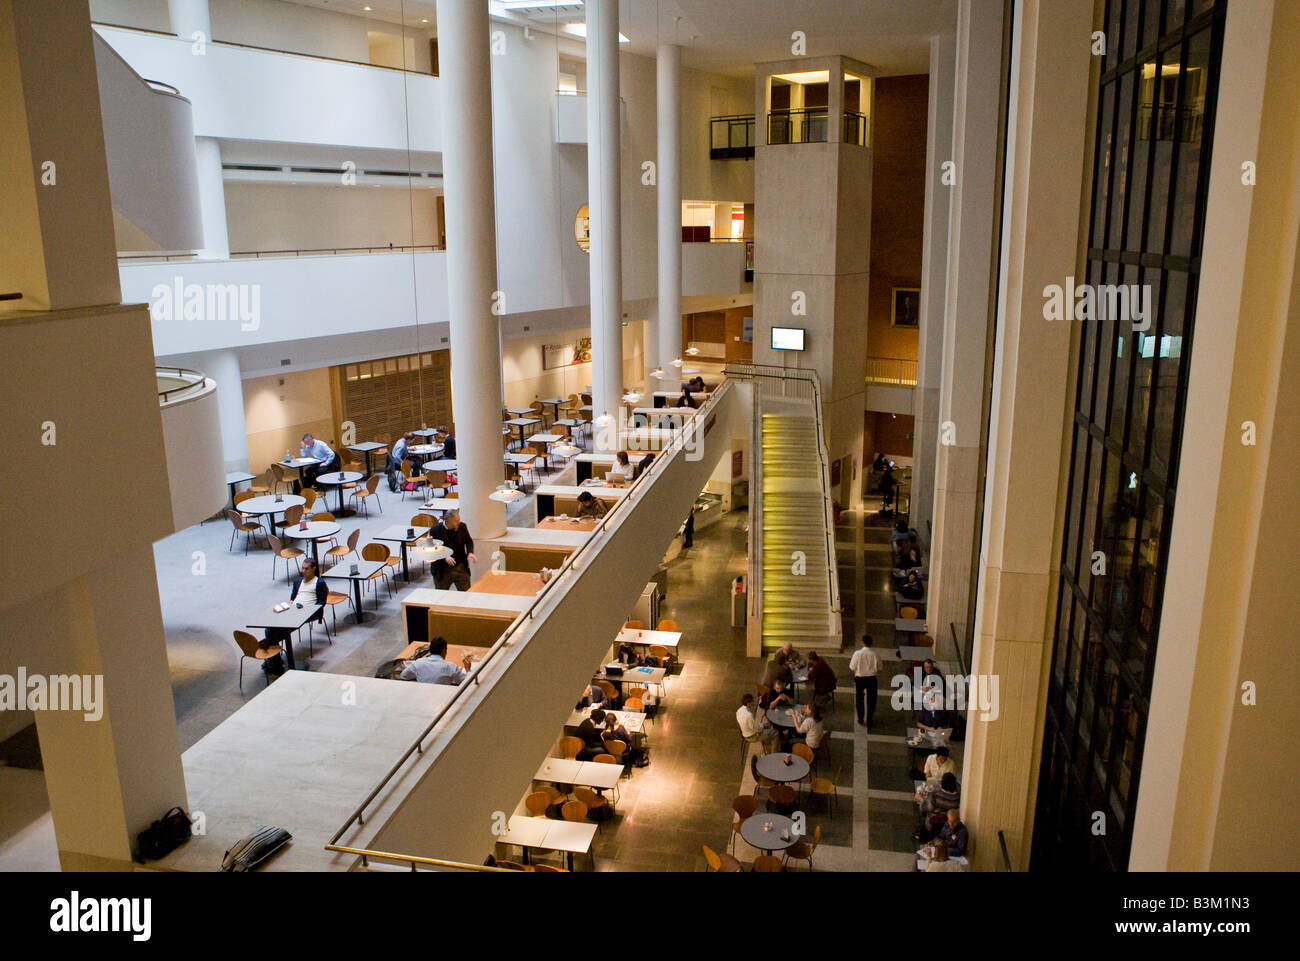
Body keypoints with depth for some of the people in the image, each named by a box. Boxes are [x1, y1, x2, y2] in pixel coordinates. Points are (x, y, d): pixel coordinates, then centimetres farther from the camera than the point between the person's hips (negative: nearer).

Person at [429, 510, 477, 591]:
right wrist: (444, 557, -27)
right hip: (443, 571, -2)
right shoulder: (435, 531, -15)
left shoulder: (462, 527, -4)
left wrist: (470, 552, -7)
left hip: (461, 568, 2)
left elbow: (468, 541, 12)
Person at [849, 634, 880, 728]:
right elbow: (879, 669, -4)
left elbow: (852, 667, -10)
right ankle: (870, 721, 18)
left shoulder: (857, 653, -16)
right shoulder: (874, 655, -12)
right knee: (871, 700, 14)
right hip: (871, 679, 0)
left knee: (859, 699, 21)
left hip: (859, 679, 0)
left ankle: (861, 719, 27)